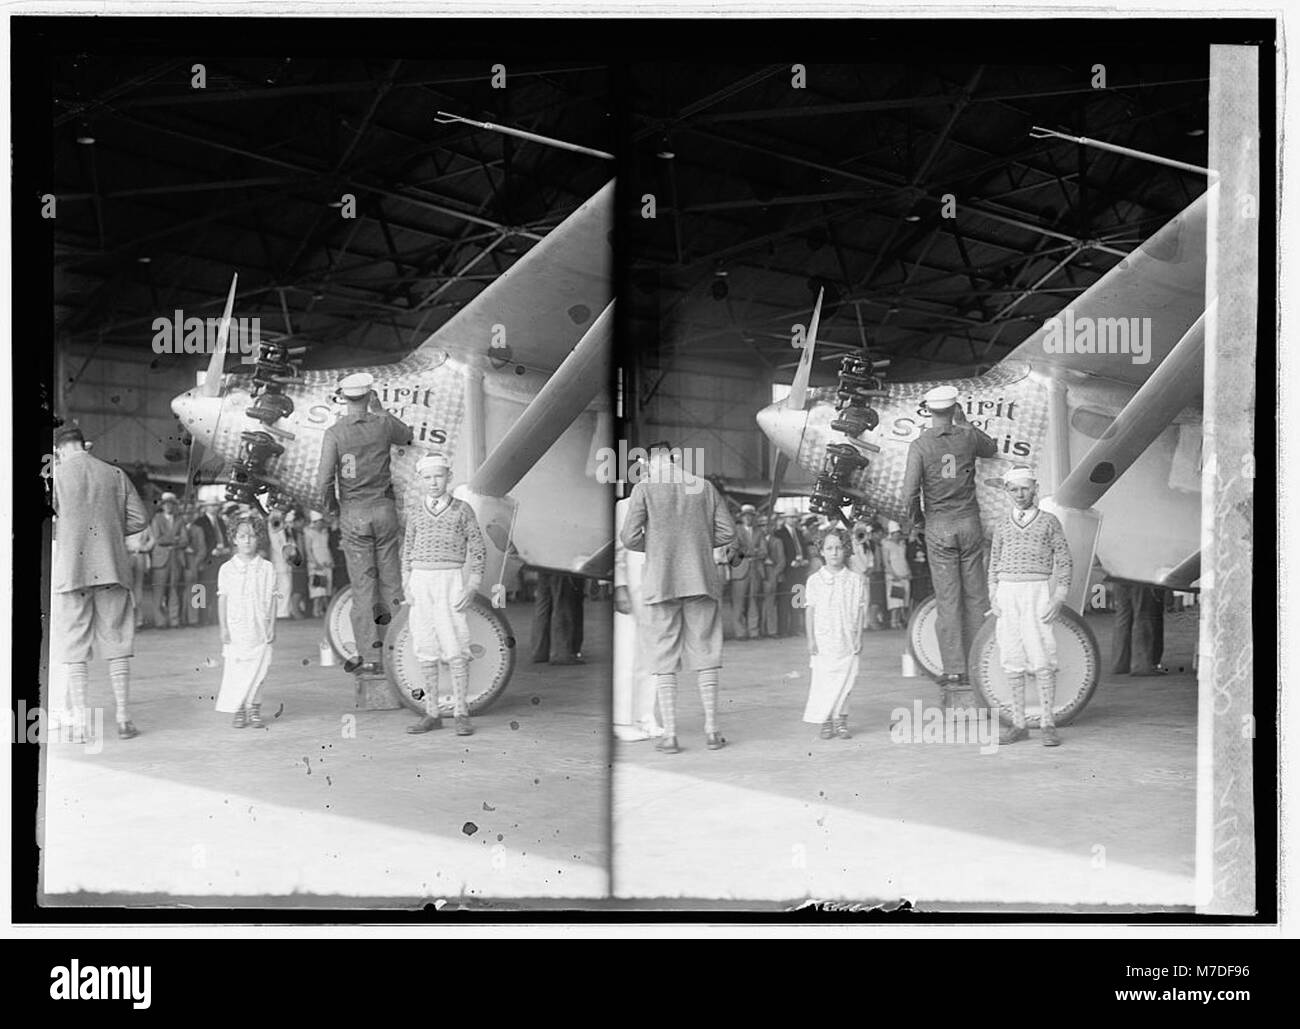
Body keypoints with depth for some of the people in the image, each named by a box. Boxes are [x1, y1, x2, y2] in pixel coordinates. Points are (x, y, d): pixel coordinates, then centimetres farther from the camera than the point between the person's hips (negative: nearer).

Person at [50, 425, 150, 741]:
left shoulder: (56, 476, -2)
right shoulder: (115, 474, 6)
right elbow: (140, 518, 4)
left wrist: (61, 533, 13)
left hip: (70, 569, -2)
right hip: (111, 569, 2)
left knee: (74, 649, 4)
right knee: (116, 644, 9)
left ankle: (79, 723, 3)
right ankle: (123, 718, 9)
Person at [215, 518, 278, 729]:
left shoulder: (266, 568, 3)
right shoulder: (227, 569, 3)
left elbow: (272, 599, 5)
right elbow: (222, 599, 4)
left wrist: (271, 626, 1)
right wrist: (224, 628, -1)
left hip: (259, 628, 0)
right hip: (235, 629, 0)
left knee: (258, 670, 1)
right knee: (235, 670, -2)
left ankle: (254, 710, 10)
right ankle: (239, 712, 7)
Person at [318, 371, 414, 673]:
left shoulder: (335, 433, -11)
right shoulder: (383, 424, -3)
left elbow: (326, 480, -15)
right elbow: (406, 437, 21)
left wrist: (331, 503, 5)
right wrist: (381, 410, 30)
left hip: (353, 513, -2)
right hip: (384, 508, 2)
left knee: (362, 584, 3)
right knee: (391, 577, 12)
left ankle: (371, 655, 5)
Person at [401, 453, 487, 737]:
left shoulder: (462, 509, 2)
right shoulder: (415, 511, 10)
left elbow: (478, 549, 2)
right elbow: (408, 549, 16)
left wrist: (472, 587, -7)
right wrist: (406, 584, 4)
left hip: (450, 580, -3)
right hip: (421, 581, 3)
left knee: (456, 649, -9)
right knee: (426, 650, 3)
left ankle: (462, 714, -3)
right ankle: (432, 714, 9)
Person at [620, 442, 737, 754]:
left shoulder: (645, 488, -2)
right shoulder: (703, 486, 6)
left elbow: (629, 537, -6)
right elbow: (729, 532, 4)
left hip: (661, 583, -2)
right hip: (701, 580, 2)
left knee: (664, 660, 4)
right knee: (705, 655, 9)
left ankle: (669, 734, 2)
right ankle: (711, 730, 9)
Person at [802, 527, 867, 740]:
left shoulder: (856, 580, 4)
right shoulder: (814, 580, 1)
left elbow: (861, 610, 6)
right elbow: (810, 610, 2)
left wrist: (859, 637, 1)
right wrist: (811, 639, -2)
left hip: (847, 640, 1)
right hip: (823, 640, -1)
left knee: (845, 681, 2)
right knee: (823, 681, -3)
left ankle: (841, 721, 12)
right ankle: (825, 722, 7)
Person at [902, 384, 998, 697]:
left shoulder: (920, 445, -9)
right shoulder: (968, 437, -1)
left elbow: (910, 492, -15)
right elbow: (992, 449, 23)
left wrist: (916, 518, 3)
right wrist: (964, 423, 29)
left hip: (938, 527, -2)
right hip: (969, 523, 2)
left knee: (947, 600, 1)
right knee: (976, 596, 9)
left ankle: (954, 671, 0)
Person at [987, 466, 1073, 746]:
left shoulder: (1048, 521, 5)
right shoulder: (1003, 525, 13)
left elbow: (1064, 561, 3)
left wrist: (1059, 598, -6)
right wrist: (994, 599, 5)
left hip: (1037, 592, -3)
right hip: (1008, 592, 3)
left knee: (1042, 660, -9)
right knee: (1012, 662, 2)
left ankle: (1047, 724, -5)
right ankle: (1018, 725, 7)